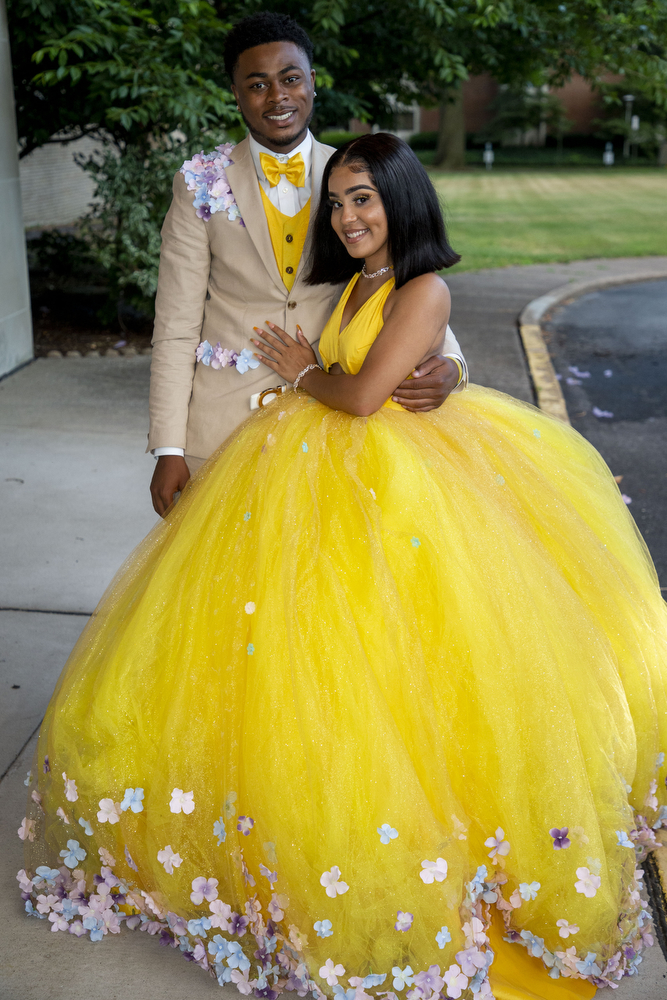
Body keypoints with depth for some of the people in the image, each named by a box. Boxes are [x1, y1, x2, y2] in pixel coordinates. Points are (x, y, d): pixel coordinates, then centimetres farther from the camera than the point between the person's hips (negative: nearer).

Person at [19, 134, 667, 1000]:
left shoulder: (424, 289, -10)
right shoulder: (356, 285, 15)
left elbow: (364, 393, -17)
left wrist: (303, 374, -2)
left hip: (391, 487, -8)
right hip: (316, 474, 8)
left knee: (375, 674, -5)